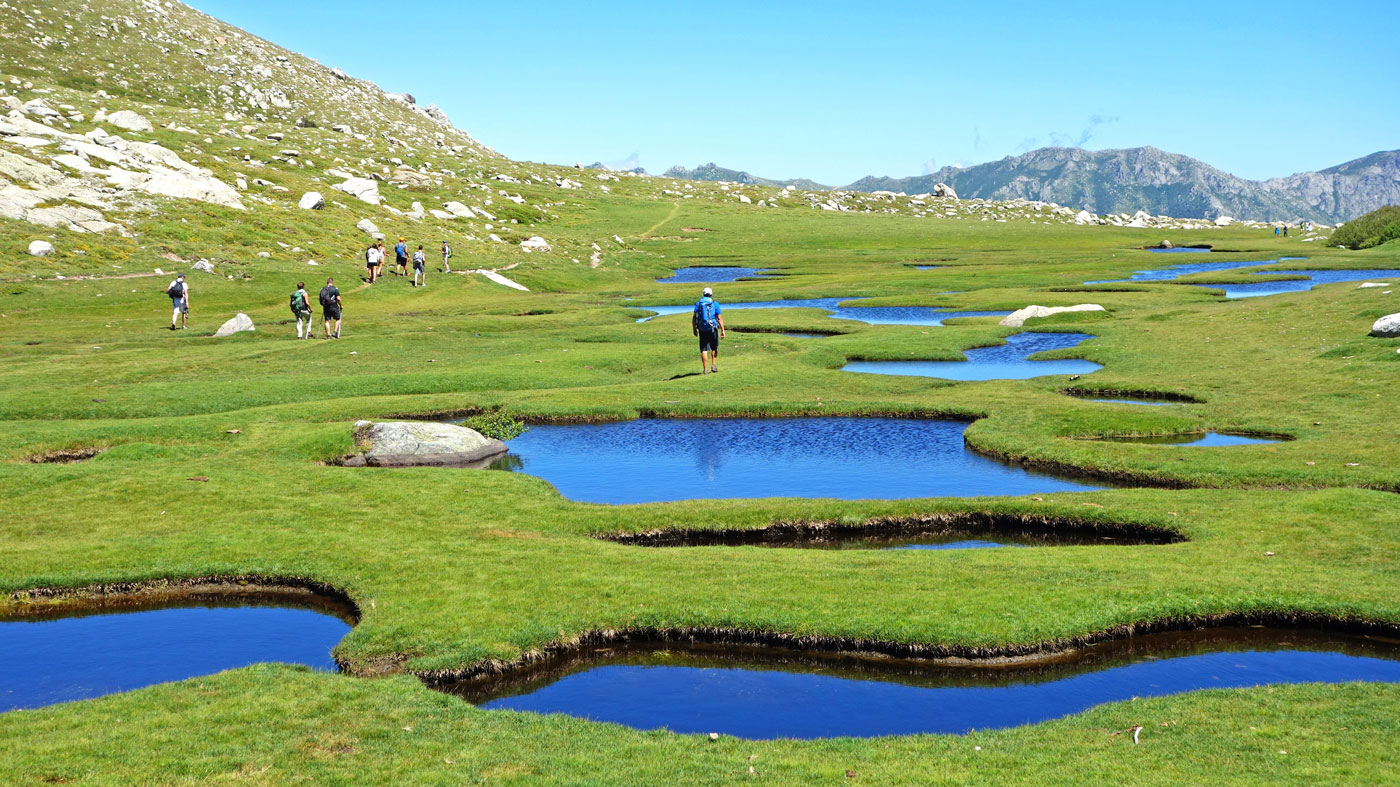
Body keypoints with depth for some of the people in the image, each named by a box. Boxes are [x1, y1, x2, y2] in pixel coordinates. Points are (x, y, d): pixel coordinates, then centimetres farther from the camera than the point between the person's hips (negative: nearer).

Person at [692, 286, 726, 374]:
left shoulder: (698, 303, 5)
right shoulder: (715, 304, 0)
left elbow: (694, 317, 2)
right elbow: (720, 318, -5)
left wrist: (694, 329, 11)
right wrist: (722, 330, -4)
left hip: (702, 329, 1)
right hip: (713, 329, -1)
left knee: (704, 350, 2)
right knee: (714, 348, 17)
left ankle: (705, 369, -1)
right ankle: (714, 365, 10)